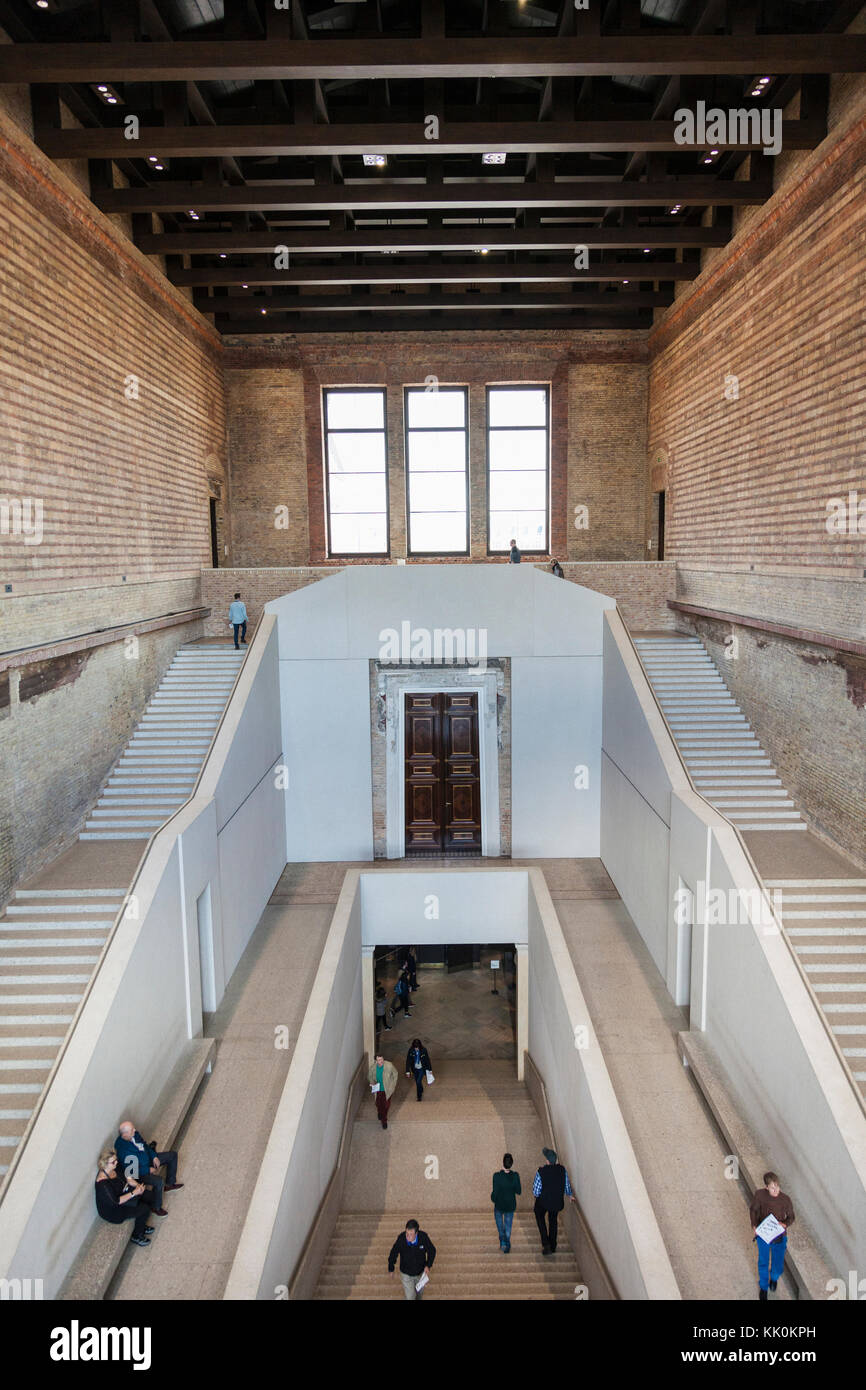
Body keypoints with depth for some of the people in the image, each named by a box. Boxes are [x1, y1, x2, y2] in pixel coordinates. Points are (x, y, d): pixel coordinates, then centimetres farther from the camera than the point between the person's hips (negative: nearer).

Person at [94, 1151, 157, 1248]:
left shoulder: (113, 1169, -9)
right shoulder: (103, 1183, -34)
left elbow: (125, 1178, 5)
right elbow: (115, 1202, -30)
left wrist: (137, 1185, -11)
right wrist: (134, 1193, -27)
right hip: (112, 1210, -9)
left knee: (150, 1195, 2)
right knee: (145, 1209, -15)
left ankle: (141, 1226, 22)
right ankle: (136, 1237, 11)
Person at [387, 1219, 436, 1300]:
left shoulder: (423, 1237, -30)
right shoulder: (401, 1239, -32)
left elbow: (432, 1250, -12)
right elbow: (393, 1253, -14)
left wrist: (428, 1265, -24)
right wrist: (391, 1269, 0)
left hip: (420, 1272, 2)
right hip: (406, 1273, -2)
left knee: (419, 1291, 26)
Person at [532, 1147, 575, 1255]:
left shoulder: (540, 1172, -25)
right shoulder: (562, 1170, -14)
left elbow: (536, 1191, -18)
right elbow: (567, 1186, 0)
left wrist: (535, 1195, 6)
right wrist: (570, 1195, 20)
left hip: (543, 1202, -3)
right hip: (557, 1202, 3)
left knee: (540, 1218, 22)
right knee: (553, 1221, 24)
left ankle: (545, 1243, 9)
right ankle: (553, 1247, 32)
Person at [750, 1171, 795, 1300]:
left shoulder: (785, 1199, -22)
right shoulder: (759, 1194, -21)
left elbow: (790, 1216, -5)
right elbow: (753, 1210, -4)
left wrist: (784, 1224, -24)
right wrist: (754, 1226, -17)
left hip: (779, 1237, 0)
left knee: (778, 1266, 15)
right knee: (763, 1263, 17)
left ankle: (774, 1278, 52)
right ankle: (763, 1287, 46)